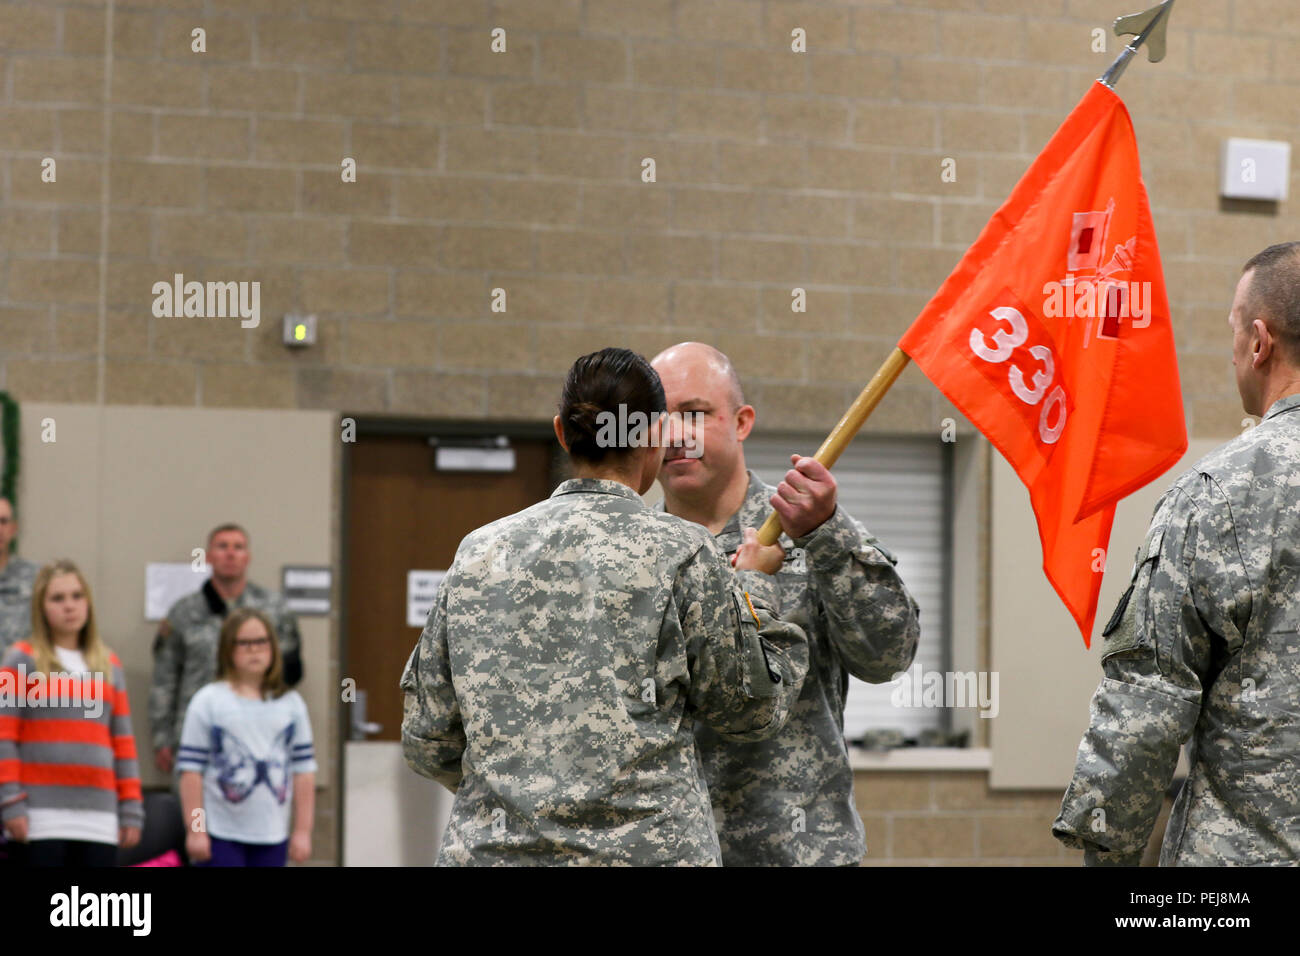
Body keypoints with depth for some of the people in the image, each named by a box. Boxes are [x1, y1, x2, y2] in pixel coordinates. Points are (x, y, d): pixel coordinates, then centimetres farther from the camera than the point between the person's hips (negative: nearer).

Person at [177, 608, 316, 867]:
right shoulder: (208, 702, -3)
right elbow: (191, 770, -4)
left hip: (272, 836, 3)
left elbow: (303, 770, 7)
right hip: (220, 835, -3)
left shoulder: (291, 704, 6)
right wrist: (195, 830, -8)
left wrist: (302, 831, 4)